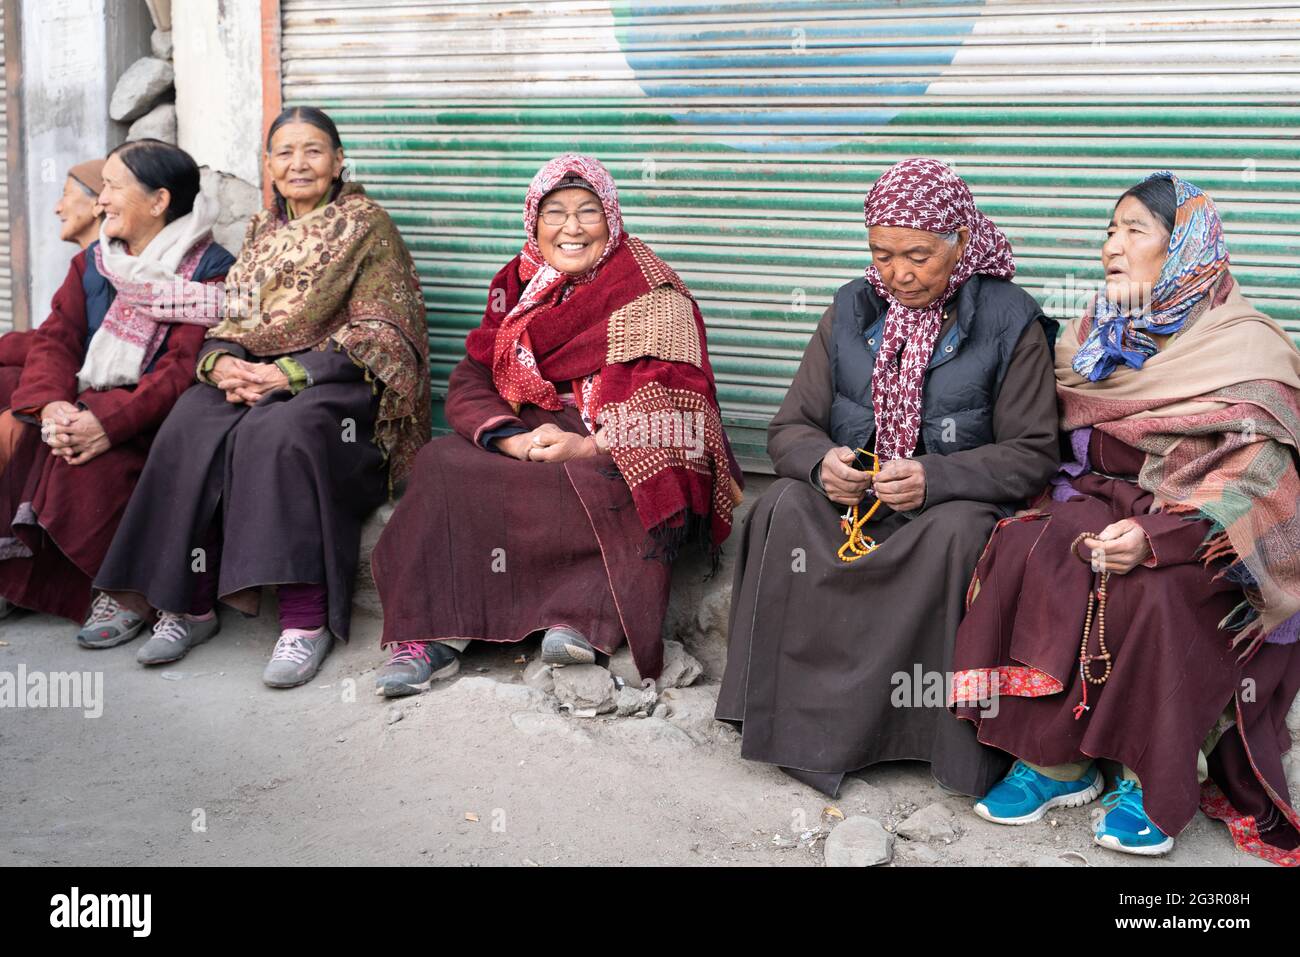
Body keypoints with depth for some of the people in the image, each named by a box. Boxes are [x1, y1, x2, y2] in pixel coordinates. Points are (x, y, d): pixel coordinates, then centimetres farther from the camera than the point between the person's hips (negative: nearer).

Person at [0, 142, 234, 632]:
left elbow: (184, 367, -17)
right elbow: (54, 338, 3)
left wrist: (109, 421, -30)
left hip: (154, 418, -6)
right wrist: (50, 404, -19)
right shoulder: (92, 262, 14)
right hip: (83, 403, 6)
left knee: (90, 460, -32)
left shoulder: (210, 271, -7)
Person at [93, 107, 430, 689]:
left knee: (278, 432, -36)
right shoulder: (262, 231, 19)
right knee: (191, 427, -25)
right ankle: (190, 603, -18)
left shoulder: (367, 226, 1)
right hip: (255, 375, 5)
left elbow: (377, 333, -8)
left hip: (338, 381, -5)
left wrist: (289, 374, -19)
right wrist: (223, 362, -10)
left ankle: (306, 619, -33)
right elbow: (231, 319, 16)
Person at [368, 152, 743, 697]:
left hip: (624, 457, -4)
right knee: (442, 462, -24)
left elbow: (671, 404, -11)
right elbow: (471, 383, 5)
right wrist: (515, 440, -17)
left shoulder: (652, 296, 0)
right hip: (528, 443, 4)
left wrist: (589, 447, -24)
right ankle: (432, 632, -28)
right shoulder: (518, 287, 15)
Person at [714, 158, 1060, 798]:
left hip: (956, 500, -3)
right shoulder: (852, 311, 7)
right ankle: (801, 722, -23)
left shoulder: (1010, 321, -3)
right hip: (852, 495, 3)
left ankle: (946, 735, -23)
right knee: (783, 509, -27)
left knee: (958, 532, -37)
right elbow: (790, 428, 7)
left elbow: (1034, 453, -7)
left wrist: (936, 477, -24)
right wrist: (820, 462, -18)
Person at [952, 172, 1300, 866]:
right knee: (1026, 549, -24)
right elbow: (1065, 445, 14)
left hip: (1208, 538, -5)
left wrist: (1158, 537, -31)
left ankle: (1153, 779, -14)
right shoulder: (1099, 336, 11)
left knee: (1156, 591, -35)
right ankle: (1055, 758, -16)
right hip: (1111, 503, 5)